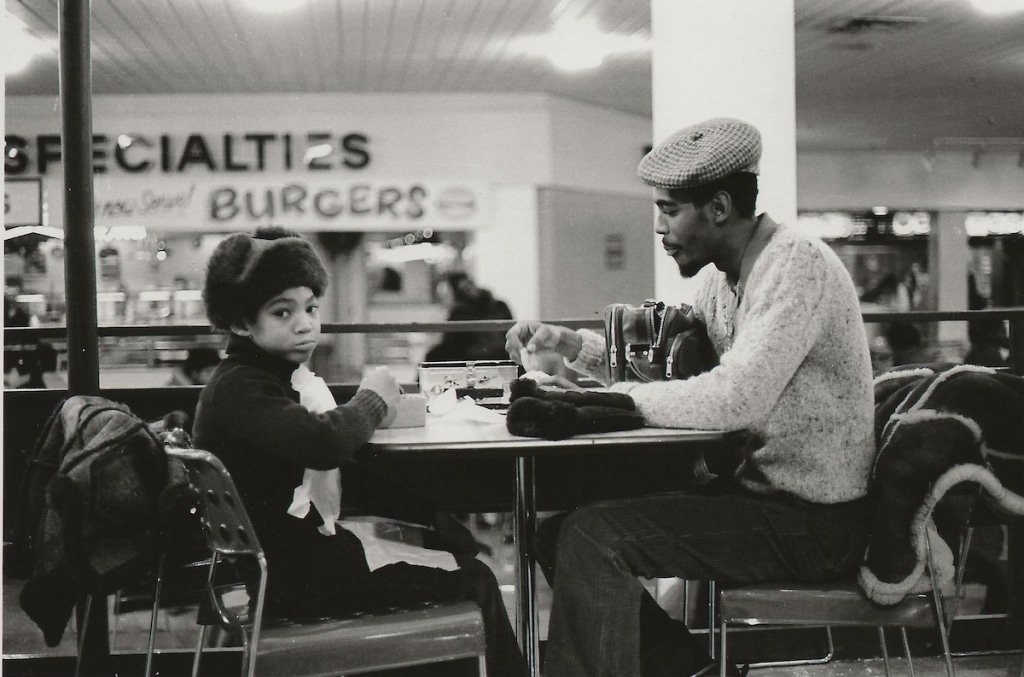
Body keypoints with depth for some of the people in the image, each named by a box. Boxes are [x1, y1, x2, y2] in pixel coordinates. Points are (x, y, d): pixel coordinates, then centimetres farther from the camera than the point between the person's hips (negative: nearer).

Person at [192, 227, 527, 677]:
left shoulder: (270, 380, 16)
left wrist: (430, 515, 4)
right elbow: (323, 443, -34)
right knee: (471, 584, -10)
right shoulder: (237, 388, -16)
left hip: (294, 548, 10)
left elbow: (336, 478, 16)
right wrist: (372, 401, -13)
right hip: (279, 576, -10)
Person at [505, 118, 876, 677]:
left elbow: (736, 398, -30)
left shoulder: (798, 265, -19)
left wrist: (613, 400, -21)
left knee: (595, 540, -20)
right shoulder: (720, 274, 8)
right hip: (758, 486, 9)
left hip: (817, 520, -9)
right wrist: (568, 343, 3)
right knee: (562, 534, 2)